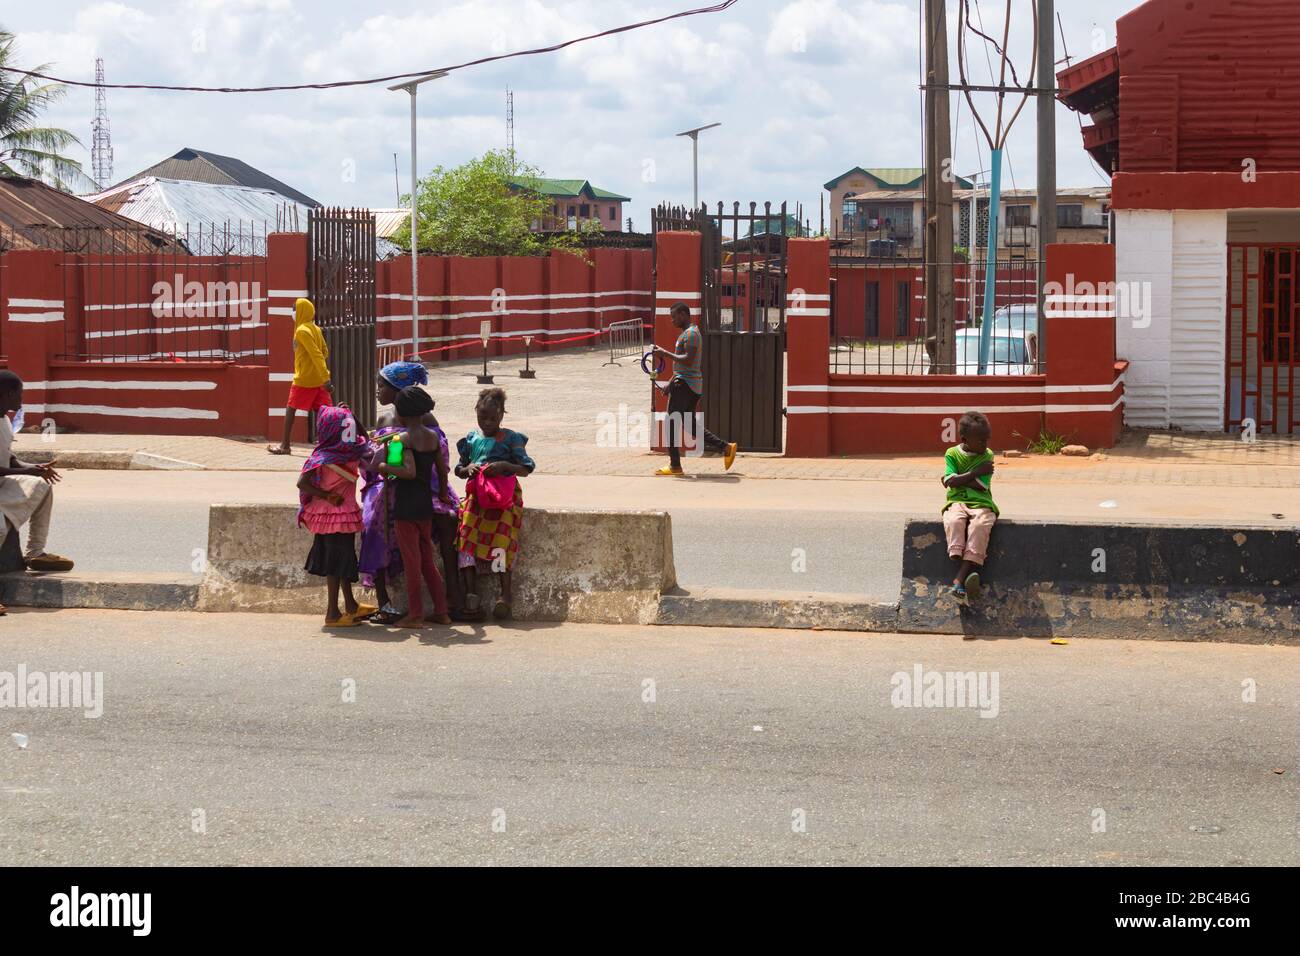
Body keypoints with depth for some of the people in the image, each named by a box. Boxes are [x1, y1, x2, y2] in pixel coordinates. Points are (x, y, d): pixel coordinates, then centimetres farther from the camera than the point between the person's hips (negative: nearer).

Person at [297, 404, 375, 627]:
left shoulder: (351, 451, 5)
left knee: (345, 558, 18)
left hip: (346, 513, 8)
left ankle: (351, 605, 30)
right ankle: (333, 613, 2)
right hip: (331, 514, -8)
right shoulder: (323, 458, -18)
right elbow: (302, 483, -19)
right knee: (336, 561, -4)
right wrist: (327, 496, -21)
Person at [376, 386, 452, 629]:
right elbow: (442, 470, 12)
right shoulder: (433, 436, 6)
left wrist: (386, 468, -11)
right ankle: (441, 611, 17)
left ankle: (415, 614, 4)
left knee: (411, 560, 0)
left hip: (406, 505, -7)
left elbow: (410, 471, -25)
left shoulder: (406, 438, -14)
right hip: (426, 503, 7)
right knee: (427, 559, 15)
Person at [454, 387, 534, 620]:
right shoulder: (471, 439, 14)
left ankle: (506, 594, -16)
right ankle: (471, 591, -16)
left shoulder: (510, 439, 2)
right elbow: (458, 469, 20)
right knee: (466, 535, -16)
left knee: (501, 540, -20)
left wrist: (505, 466, -18)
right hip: (476, 496, 4)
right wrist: (468, 469, -4)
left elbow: (526, 468, -1)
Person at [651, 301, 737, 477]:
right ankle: (726, 448, 10)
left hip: (685, 384, -10)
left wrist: (665, 353, -20)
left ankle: (675, 466, -3)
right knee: (690, 426, 12)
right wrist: (670, 384, 24)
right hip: (692, 385, 10)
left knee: (673, 424, -5)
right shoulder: (689, 333, 20)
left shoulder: (690, 334, -13)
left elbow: (688, 360, -25)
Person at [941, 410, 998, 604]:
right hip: (957, 501, 0)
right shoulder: (952, 454, 6)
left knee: (980, 525, -33)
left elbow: (981, 486, -7)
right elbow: (949, 482, -9)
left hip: (981, 503, 0)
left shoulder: (987, 456, 5)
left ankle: (959, 580, -37)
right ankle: (968, 574, -38)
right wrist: (976, 472, -7)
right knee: (953, 521, -35)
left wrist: (958, 479, -4)